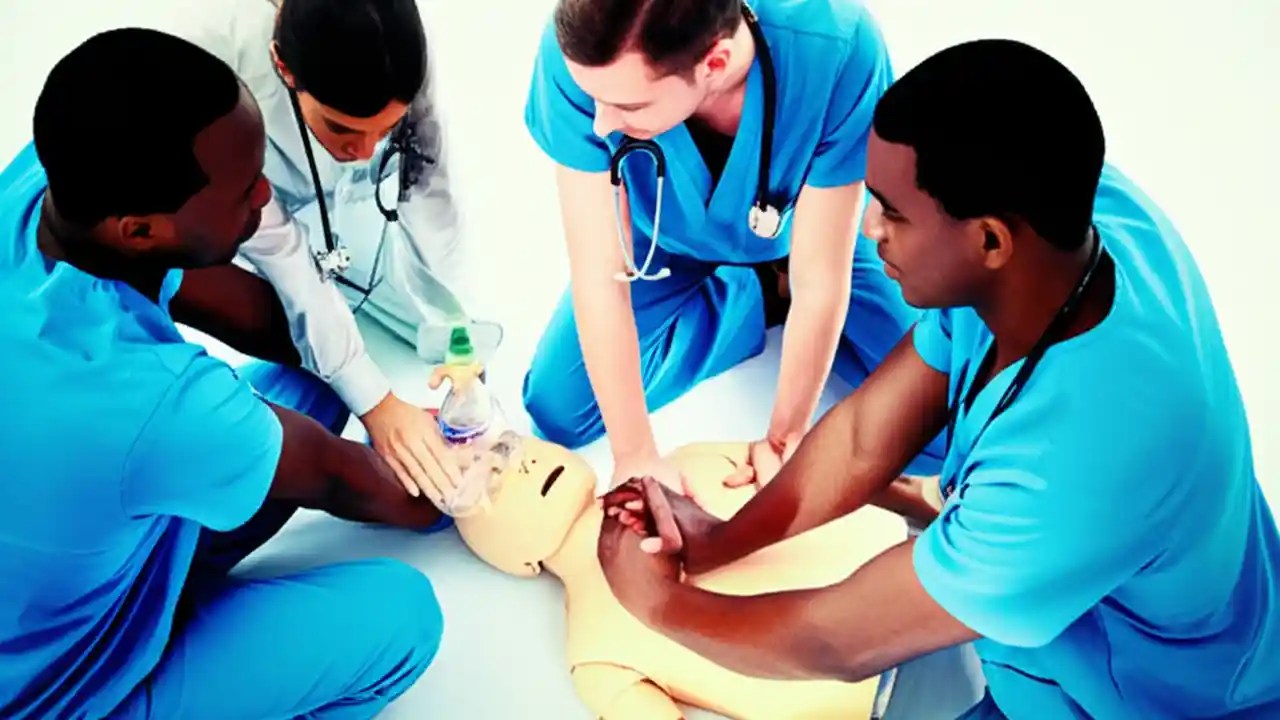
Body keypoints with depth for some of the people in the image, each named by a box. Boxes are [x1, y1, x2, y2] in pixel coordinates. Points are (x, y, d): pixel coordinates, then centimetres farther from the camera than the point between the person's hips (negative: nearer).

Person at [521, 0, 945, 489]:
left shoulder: (835, 49, -39)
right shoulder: (577, 51, -35)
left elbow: (818, 279, -29)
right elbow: (599, 272, -28)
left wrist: (784, 438, -21)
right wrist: (635, 455, -25)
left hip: (800, 238, -1)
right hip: (669, 246, 2)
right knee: (556, 413, -7)